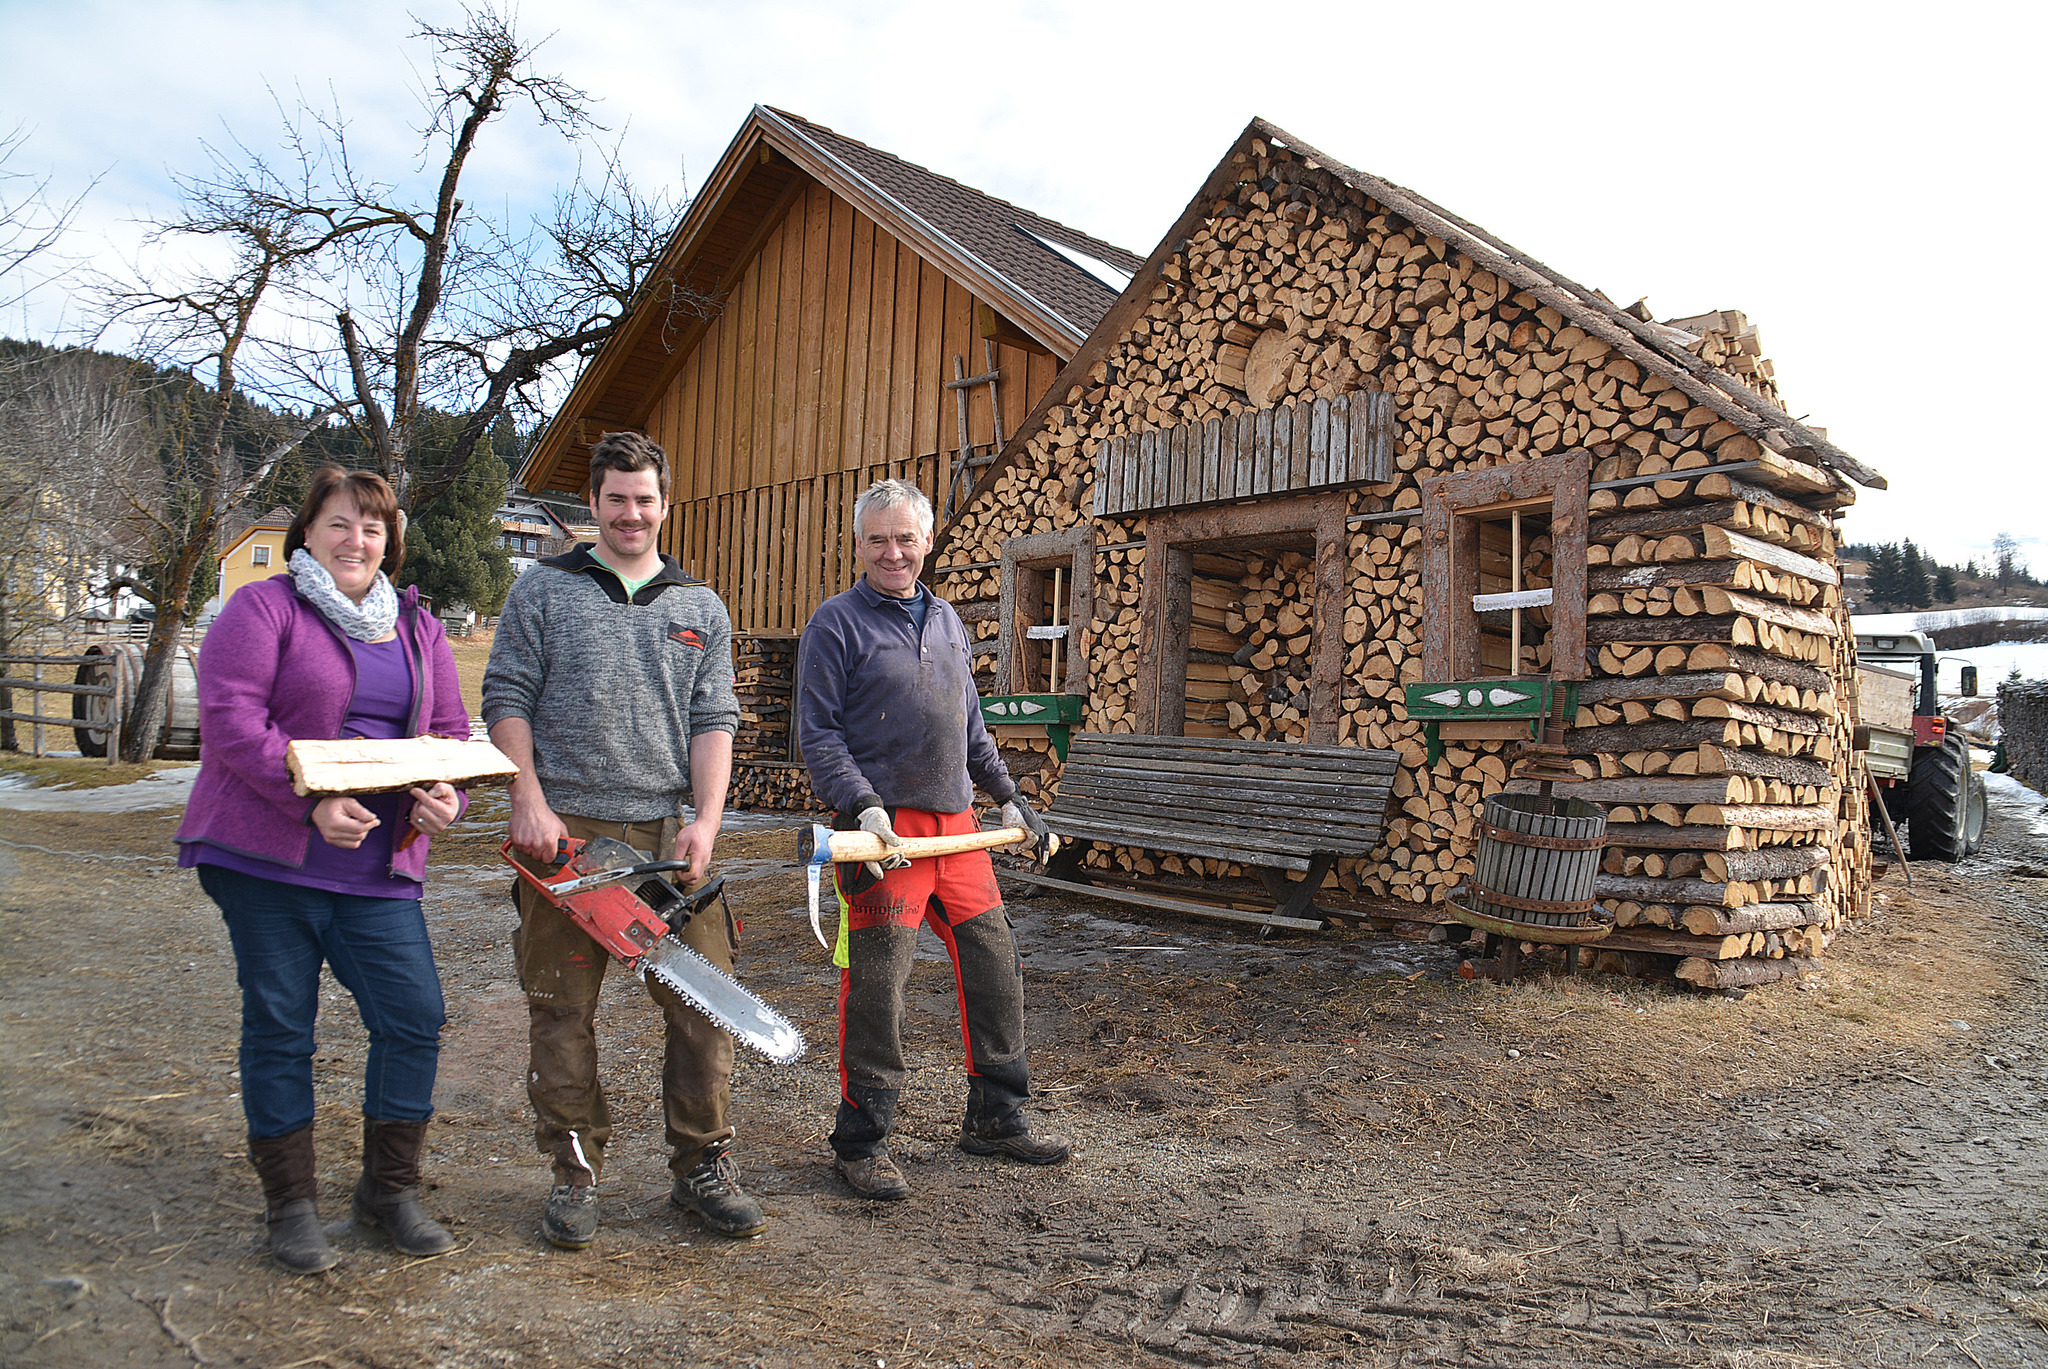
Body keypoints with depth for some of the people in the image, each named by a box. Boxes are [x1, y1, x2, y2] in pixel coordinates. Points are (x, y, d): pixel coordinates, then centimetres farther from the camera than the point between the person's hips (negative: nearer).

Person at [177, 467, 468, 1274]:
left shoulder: (418, 628, 14)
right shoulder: (263, 609, -1)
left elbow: (451, 732, 11)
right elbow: (229, 718, -12)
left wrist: (445, 795, -11)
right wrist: (311, 801, -22)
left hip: (378, 867, 4)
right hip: (263, 856, -4)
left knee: (415, 1018, 0)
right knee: (279, 1024, 5)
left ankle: (389, 1188, 18)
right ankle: (290, 1203, 20)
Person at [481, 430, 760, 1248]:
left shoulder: (701, 611, 13)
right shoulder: (543, 591, 7)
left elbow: (714, 720, 6)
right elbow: (507, 700, 2)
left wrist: (707, 821, -6)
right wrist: (531, 804, -9)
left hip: (669, 833, 2)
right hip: (568, 831, -1)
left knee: (704, 1001, 1)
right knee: (562, 1010, 5)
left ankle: (703, 1167, 14)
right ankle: (575, 1173, 19)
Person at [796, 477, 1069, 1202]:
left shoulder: (947, 621, 18)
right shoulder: (837, 622, -2)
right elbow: (818, 733, -8)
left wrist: (1006, 795, 23)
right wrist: (864, 807, -20)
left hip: (956, 824, 7)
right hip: (885, 829, -6)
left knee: (996, 970, 10)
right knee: (876, 992, -4)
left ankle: (995, 1118, 26)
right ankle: (861, 1143, 13)